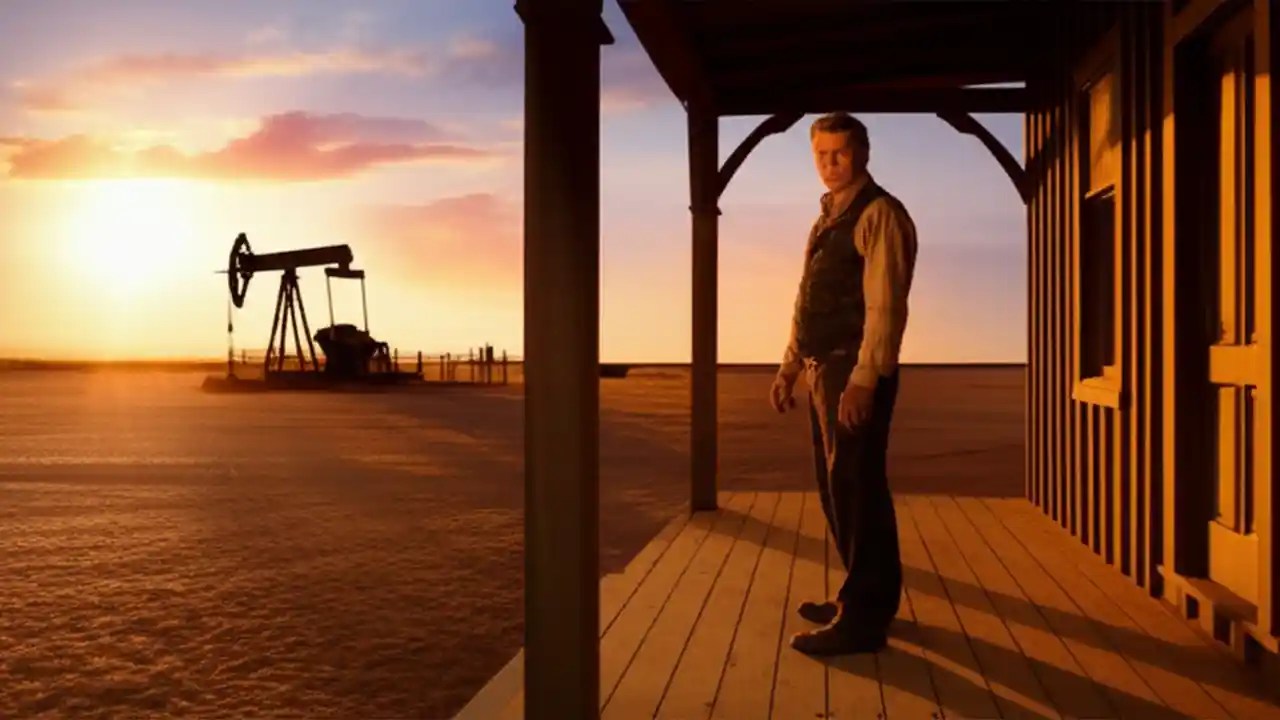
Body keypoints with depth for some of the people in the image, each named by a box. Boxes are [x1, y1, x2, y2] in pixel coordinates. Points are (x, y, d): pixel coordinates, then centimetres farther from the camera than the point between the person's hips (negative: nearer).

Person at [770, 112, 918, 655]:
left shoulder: (879, 214, -9)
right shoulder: (827, 220, 19)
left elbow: (885, 304, -17)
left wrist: (863, 380, -23)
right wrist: (790, 368, 16)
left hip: (856, 372, -9)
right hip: (824, 370, 9)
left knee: (855, 489, -5)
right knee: (836, 488, 16)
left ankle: (862, 620, 4)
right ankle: (863, 595, 30)